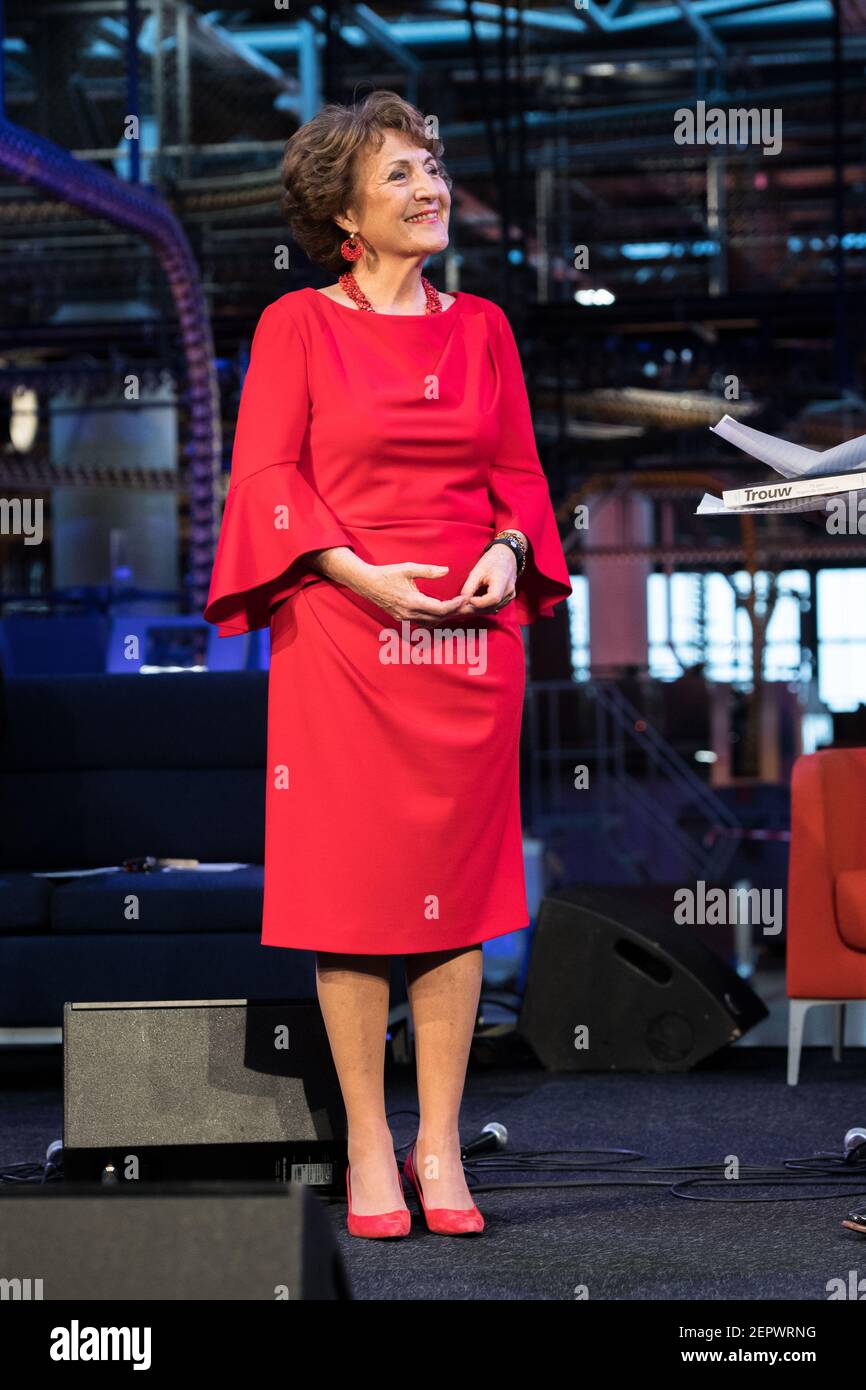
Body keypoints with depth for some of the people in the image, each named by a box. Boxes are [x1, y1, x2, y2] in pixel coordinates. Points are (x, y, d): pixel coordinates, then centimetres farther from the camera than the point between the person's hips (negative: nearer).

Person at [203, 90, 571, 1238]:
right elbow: (265, 477, -3)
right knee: (354, 881, -2)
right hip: (342, 629, -3)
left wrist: (508, 551, -7)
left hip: (470, 630, 3)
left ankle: (439, 1144, 8)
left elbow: (519, 469, 14)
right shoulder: (299, 326, 2)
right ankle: (369, 1147, 6)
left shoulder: (480, 327, 13)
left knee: (458, 882, 2)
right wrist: (359, 572, -15)